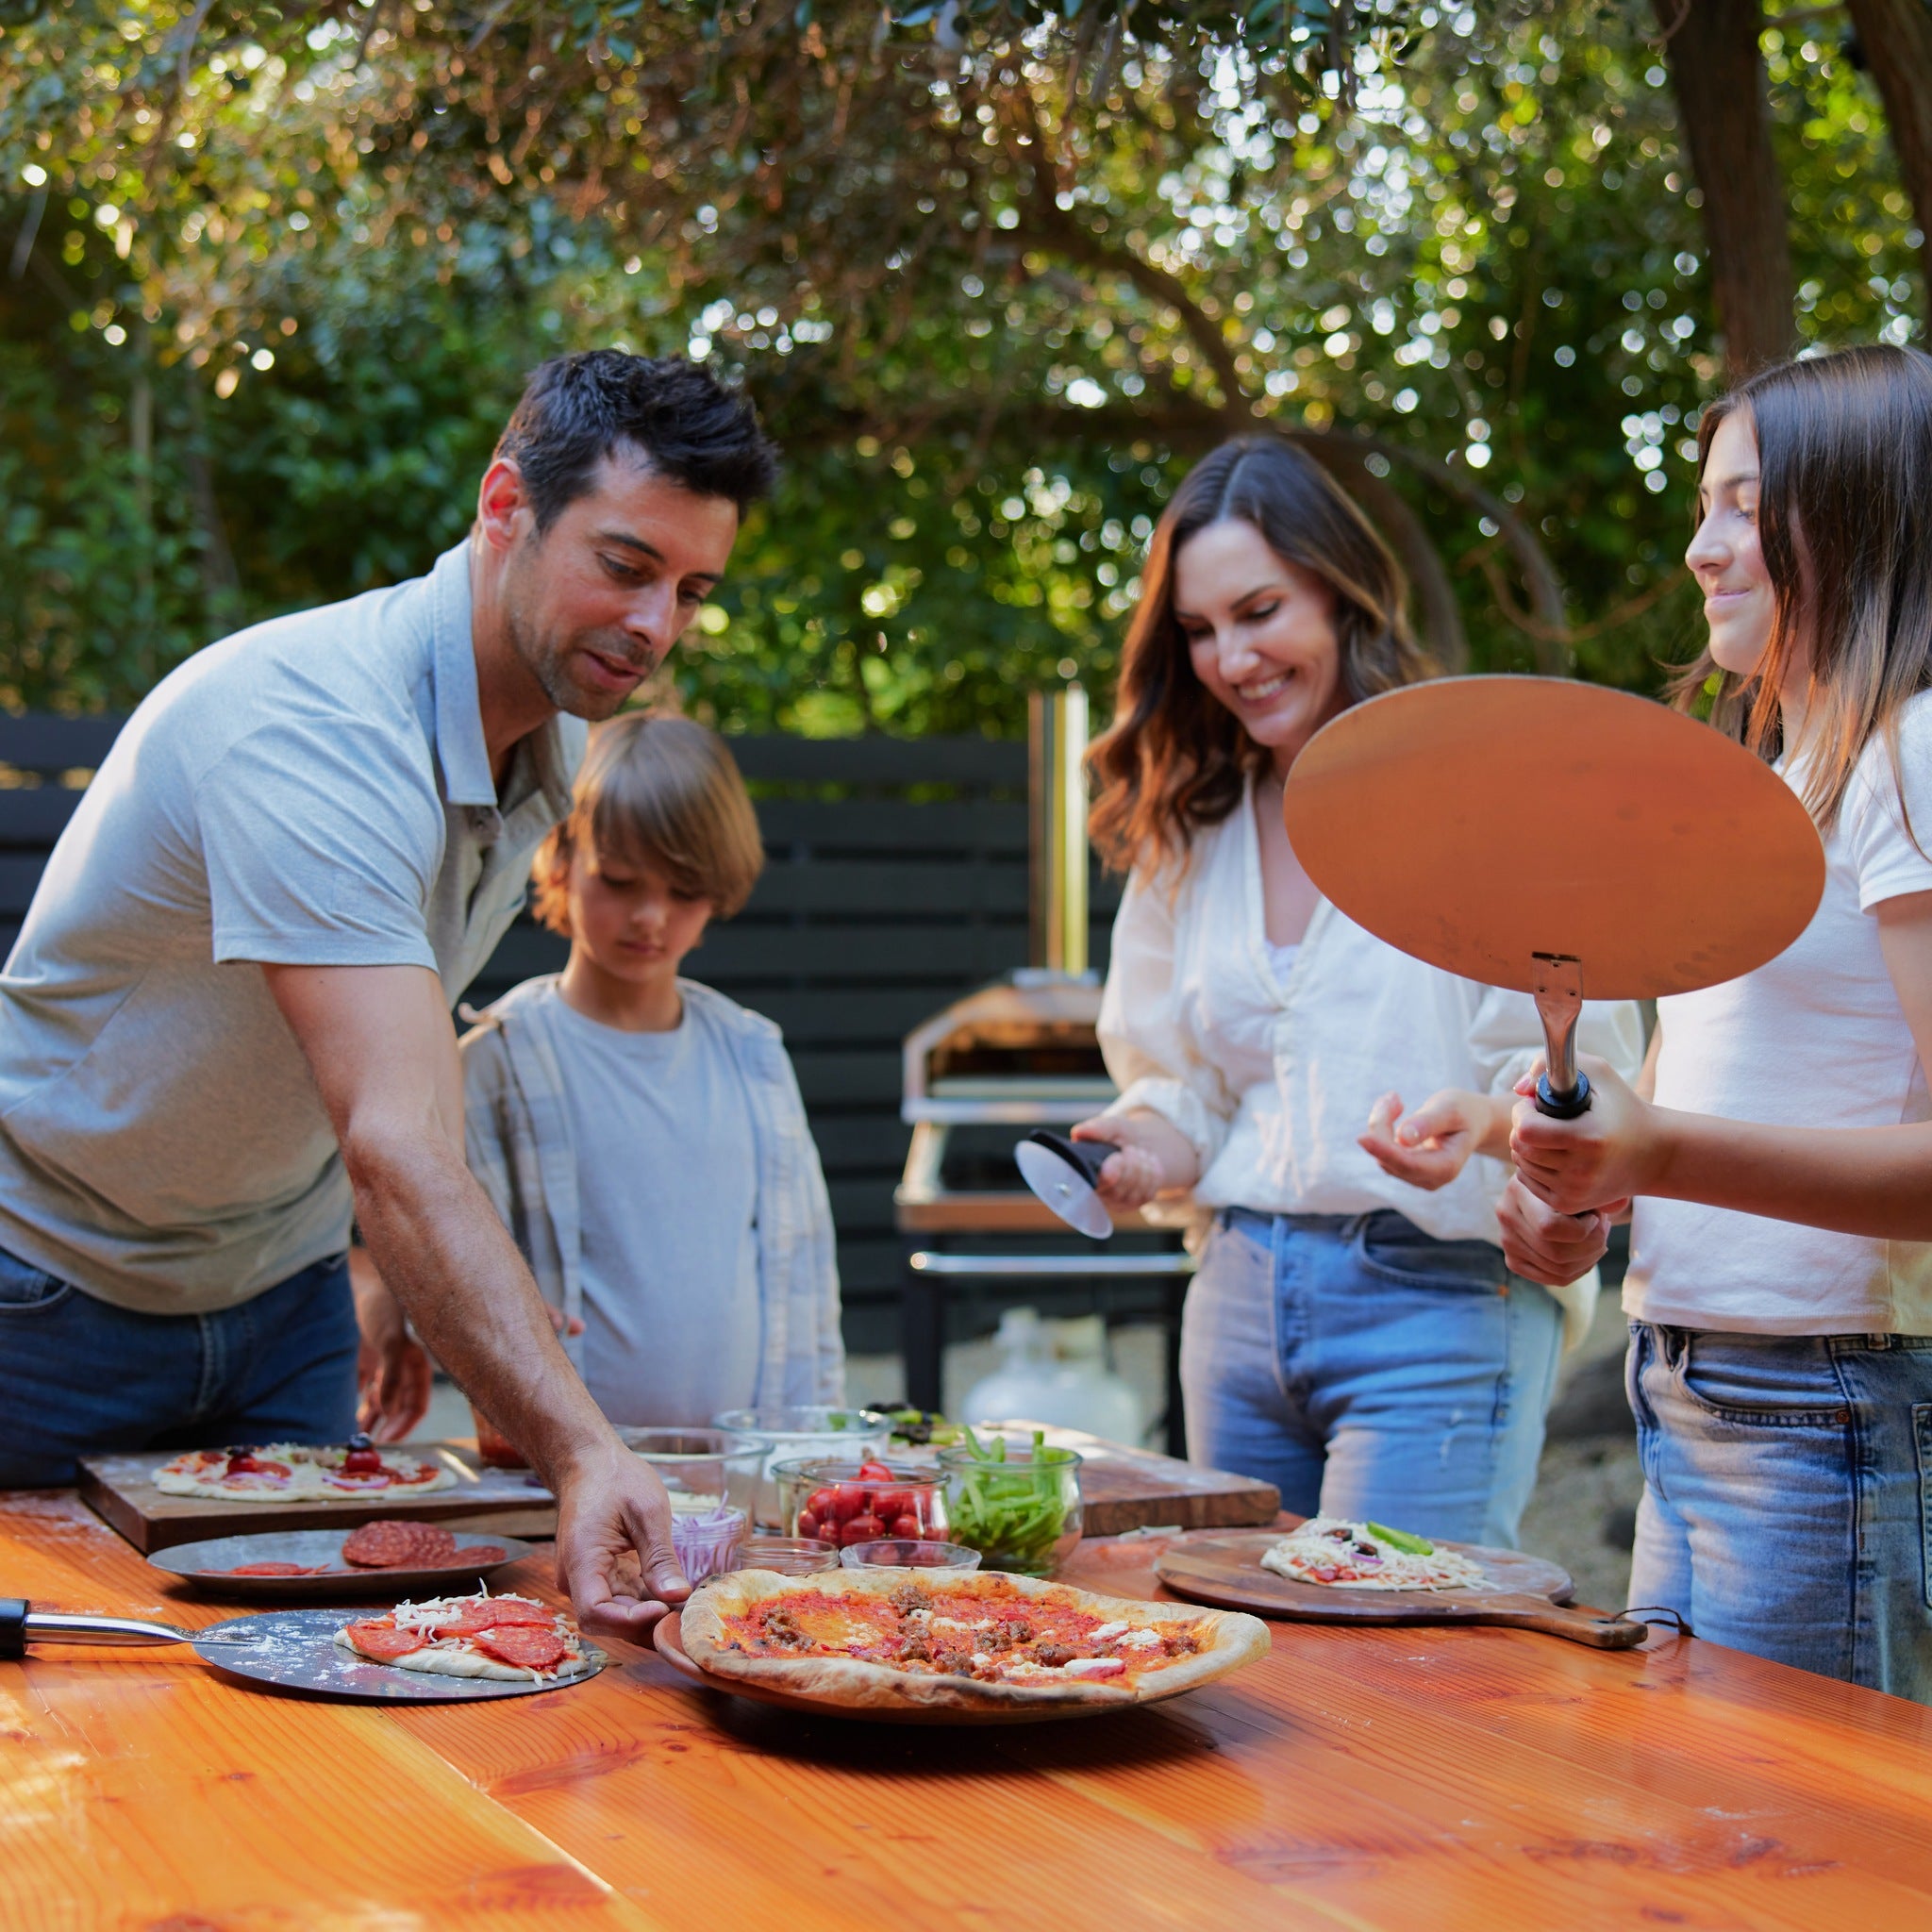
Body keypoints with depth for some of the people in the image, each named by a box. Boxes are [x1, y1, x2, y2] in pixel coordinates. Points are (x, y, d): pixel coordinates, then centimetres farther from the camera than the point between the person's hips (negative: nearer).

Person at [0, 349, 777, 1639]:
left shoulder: (555, 742, -4)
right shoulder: (310, 727, -34)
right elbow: (395, 1148, -44)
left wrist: (409, 1279, 3)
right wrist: (580, 1457, -53)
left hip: (279, 1295, 7)